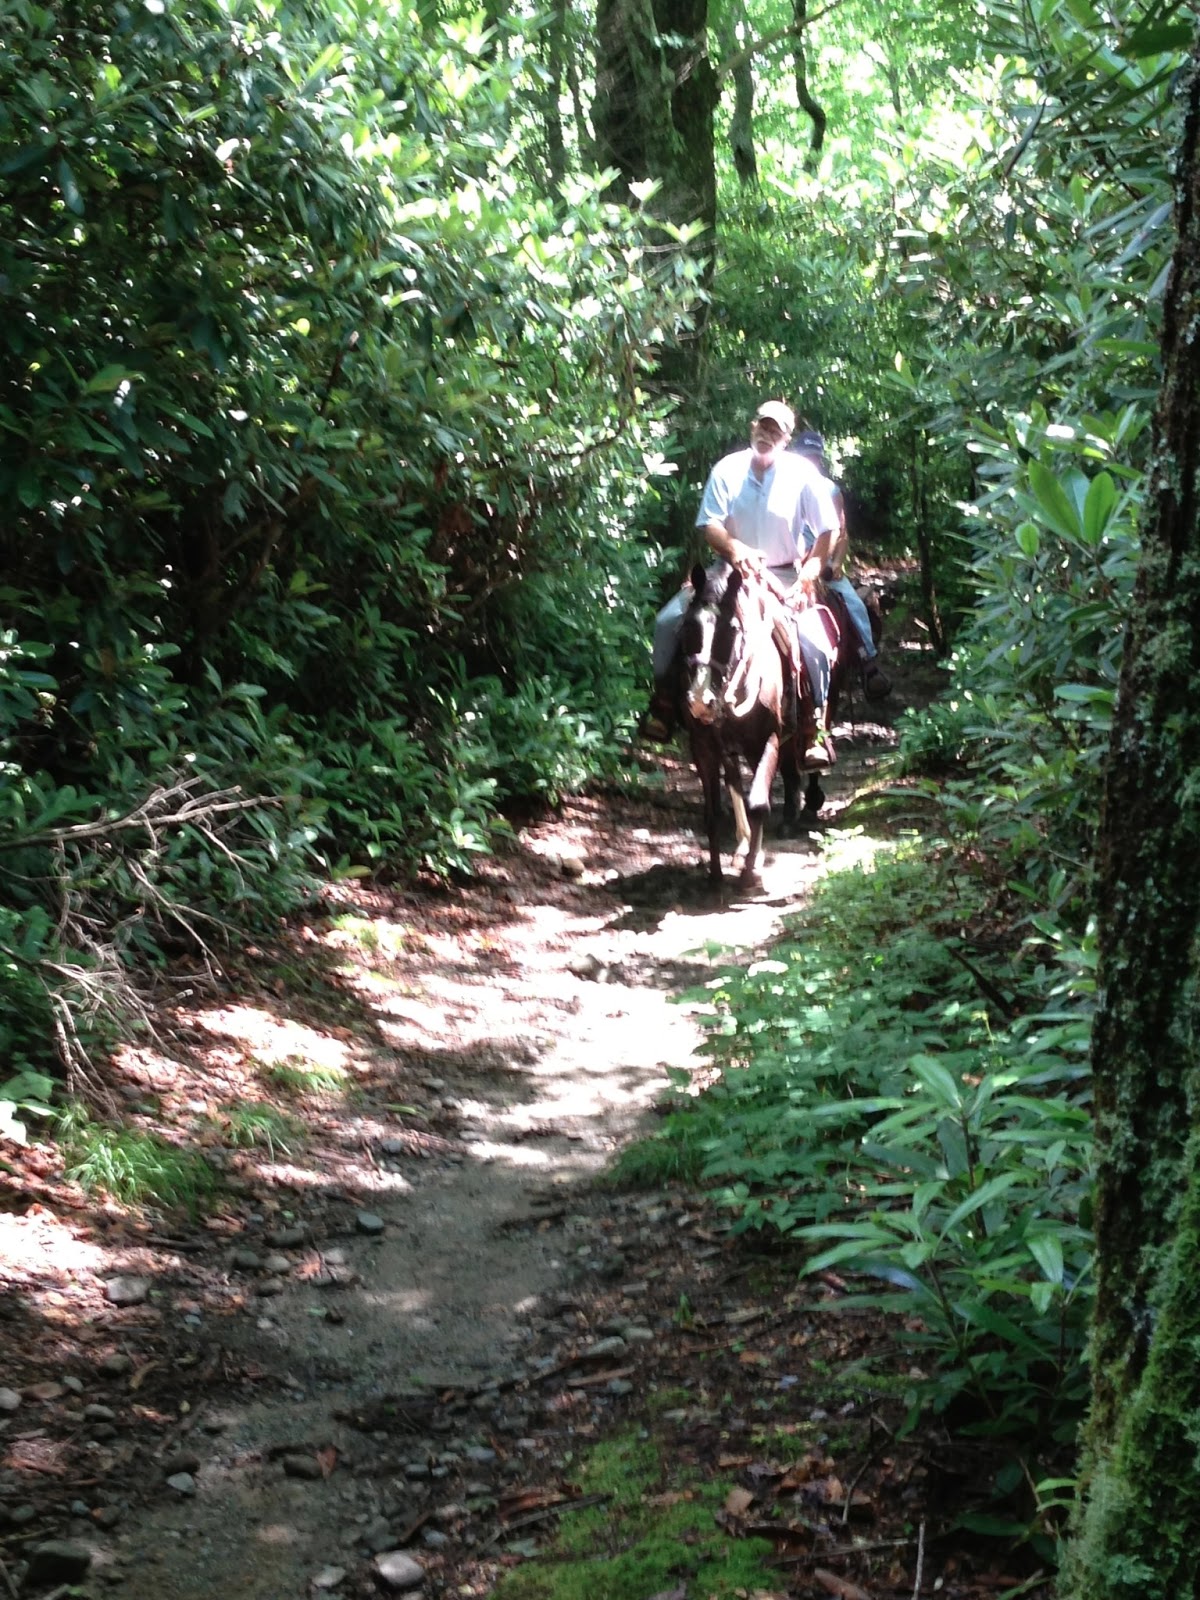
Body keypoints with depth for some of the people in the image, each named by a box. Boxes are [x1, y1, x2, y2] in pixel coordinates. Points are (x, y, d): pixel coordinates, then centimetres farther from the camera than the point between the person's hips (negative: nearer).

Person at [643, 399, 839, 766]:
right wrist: (733, 548, -29)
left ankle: (815, 727, -7)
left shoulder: (802, 474, -7)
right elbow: (710, 526, -8)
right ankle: (663, 700, 6)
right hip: (732, 570, 2)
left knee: (815, 643, -24)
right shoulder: (727, 470, -3)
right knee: (668, 620, -12)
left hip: (784, 577, -2)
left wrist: (812, 568, -17)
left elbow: (827, 531, -3)